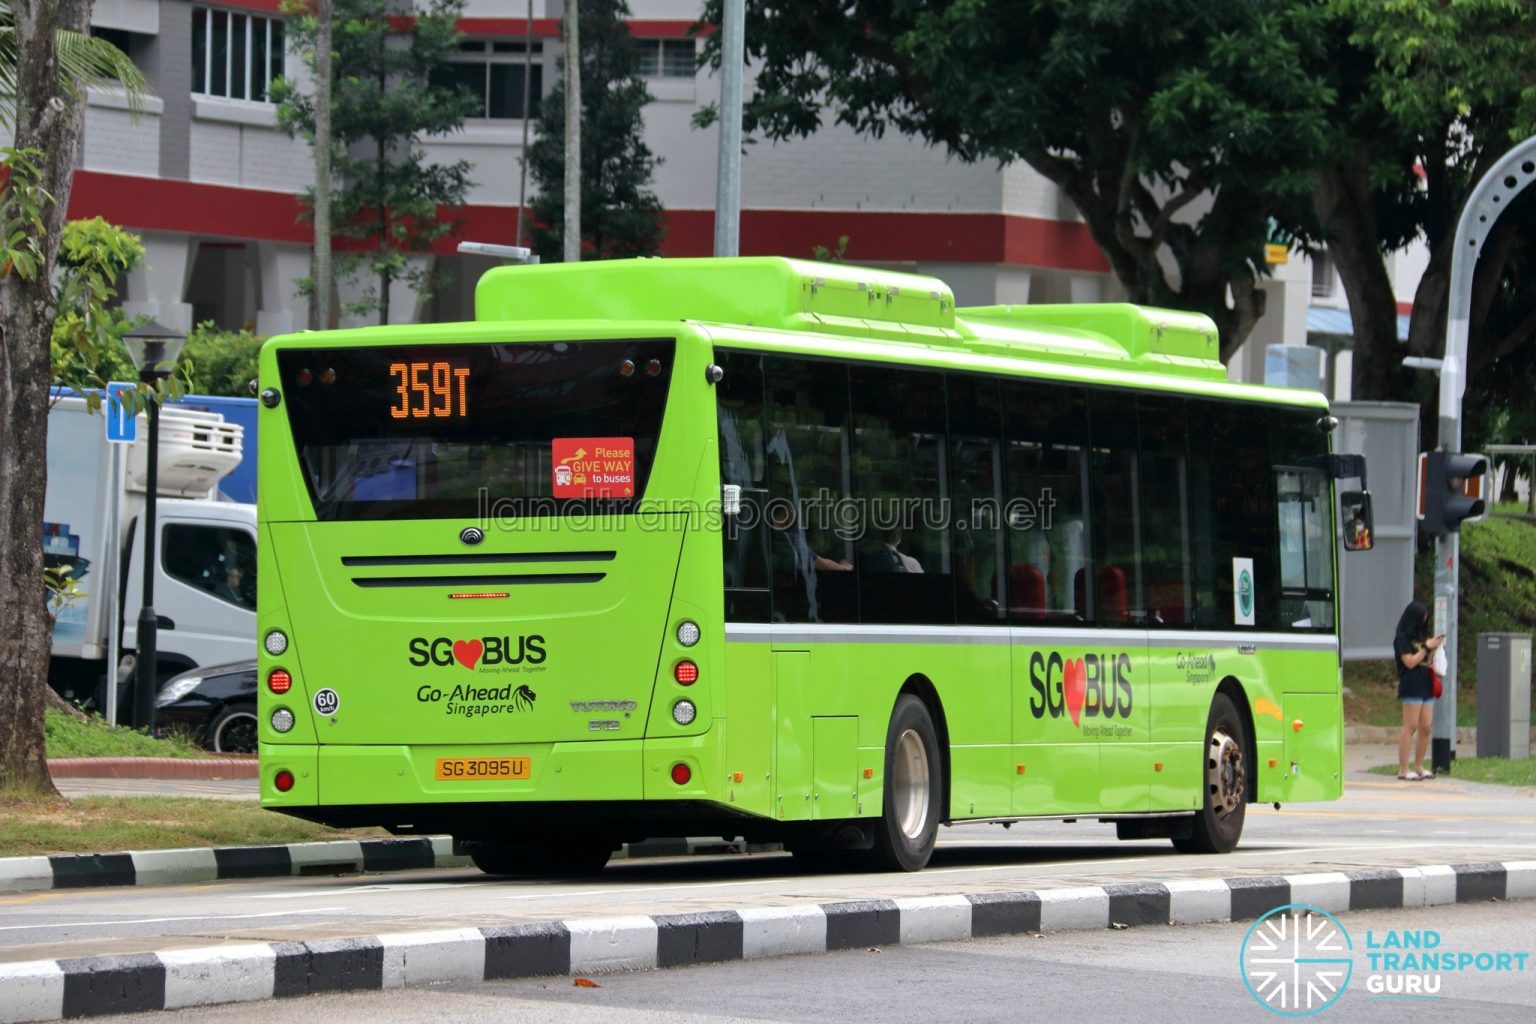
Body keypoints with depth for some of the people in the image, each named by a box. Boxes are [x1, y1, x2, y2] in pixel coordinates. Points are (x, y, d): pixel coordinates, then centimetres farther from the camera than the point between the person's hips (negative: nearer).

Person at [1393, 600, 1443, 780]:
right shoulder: (1402, 638, -4)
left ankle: (1419, 767, 11)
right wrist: (1427, 647, -8)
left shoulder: (1420, 637, 19)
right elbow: (1410, 662, -11)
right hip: (1411, 686, -8)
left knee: (1425, 727, 5)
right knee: (1410, 727, -9)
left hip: (1426, 686, 8)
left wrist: (1434, 648, 8)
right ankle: (1403, 769, -9)